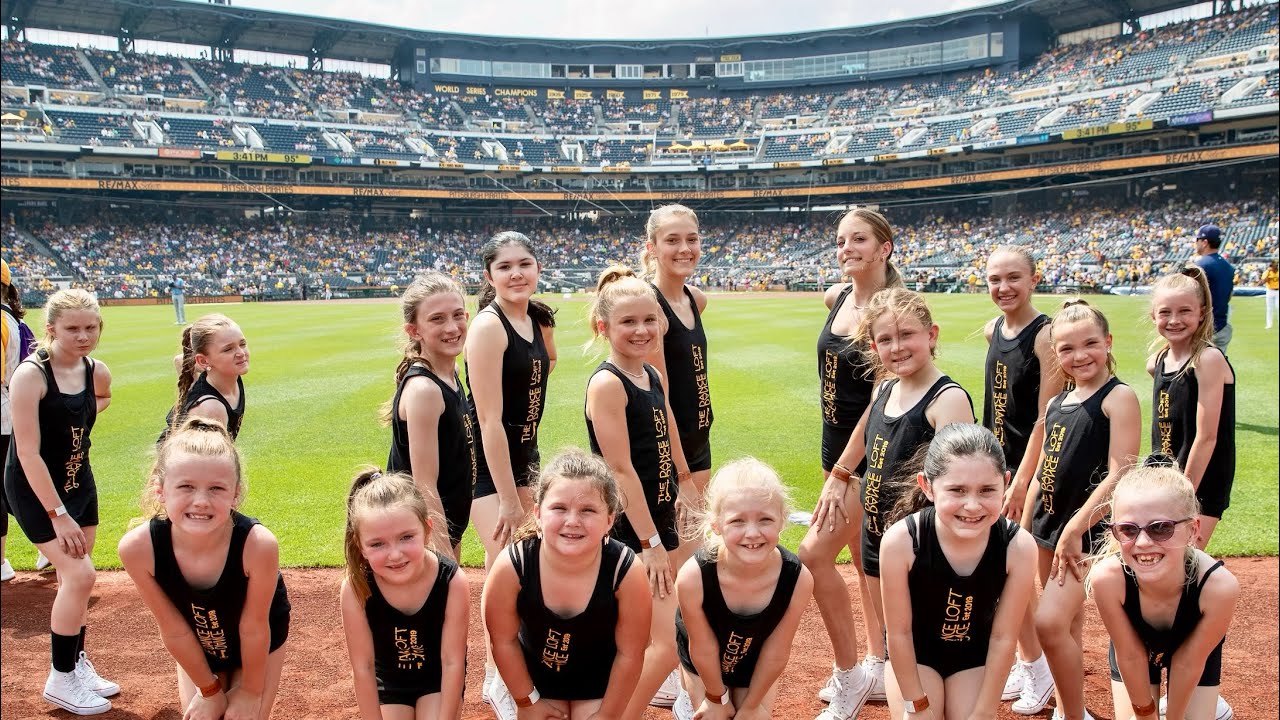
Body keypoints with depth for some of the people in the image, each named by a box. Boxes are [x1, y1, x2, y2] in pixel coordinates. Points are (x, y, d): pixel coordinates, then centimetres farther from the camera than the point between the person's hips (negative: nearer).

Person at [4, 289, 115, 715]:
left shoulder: (97, 372, -4)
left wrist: (76, 422, 5)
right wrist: (58, 514, -24)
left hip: (79, 483, 6)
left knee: (74, 579, 14)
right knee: (79, 575, -14)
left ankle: (77, 664, 32)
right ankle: (61, 680, 4)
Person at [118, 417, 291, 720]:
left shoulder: (258, 544, -40)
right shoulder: (138, 547, -32)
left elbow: (254, 628, -24)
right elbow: (173, 628, -18)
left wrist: (250, 691, -9)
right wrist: (208, 689, -6)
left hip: (259, 644, -2)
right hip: (195, 648, 2)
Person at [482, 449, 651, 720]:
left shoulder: (626, 571, -32)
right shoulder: (512, 566, -30)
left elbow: (630, 653, -17)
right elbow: (504, 641, -13)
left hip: (599, 679, -1)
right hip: (536, 674, 1)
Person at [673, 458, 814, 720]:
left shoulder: (798, 579, -35)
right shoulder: (693, 578, -40)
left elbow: (776, 652, -19)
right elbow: (703, 649, -21)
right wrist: (717, 699, -5)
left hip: (756, 666, 2)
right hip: (703, 667, -1)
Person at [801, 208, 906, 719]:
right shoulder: (835, 297, 4)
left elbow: (881, 400, -21)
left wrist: (843, 476, -22)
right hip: (836, 447, 8)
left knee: (815, 553, -13)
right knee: (864, 557, 16)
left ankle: (849, 675, 3)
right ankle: (876, 671, 32)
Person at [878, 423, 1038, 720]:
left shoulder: (1019, 546, -28)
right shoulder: (901, 541, -32)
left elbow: (1003, 637, -16)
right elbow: (899, 632, -19)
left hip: (975, 656, 1)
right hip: (913, 654, -1)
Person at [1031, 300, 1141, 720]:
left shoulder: (1119, 397, -10)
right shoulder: (1055, 404, 11)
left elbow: (1119, 476, -17)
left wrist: (1075, 529, -19)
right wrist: (1026, 527, 14)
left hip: (1090, 528, -7)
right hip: (1049, 525, 7)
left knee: (1050, 623, -17)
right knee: (1069, 628, 16)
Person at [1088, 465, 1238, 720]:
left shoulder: (1219, 586, -39)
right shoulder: (1107, 579, -39)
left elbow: (1189, 660, -22)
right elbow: (1130, 654, -22)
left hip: (1194, 648, 0)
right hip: (1136, 647, 0)